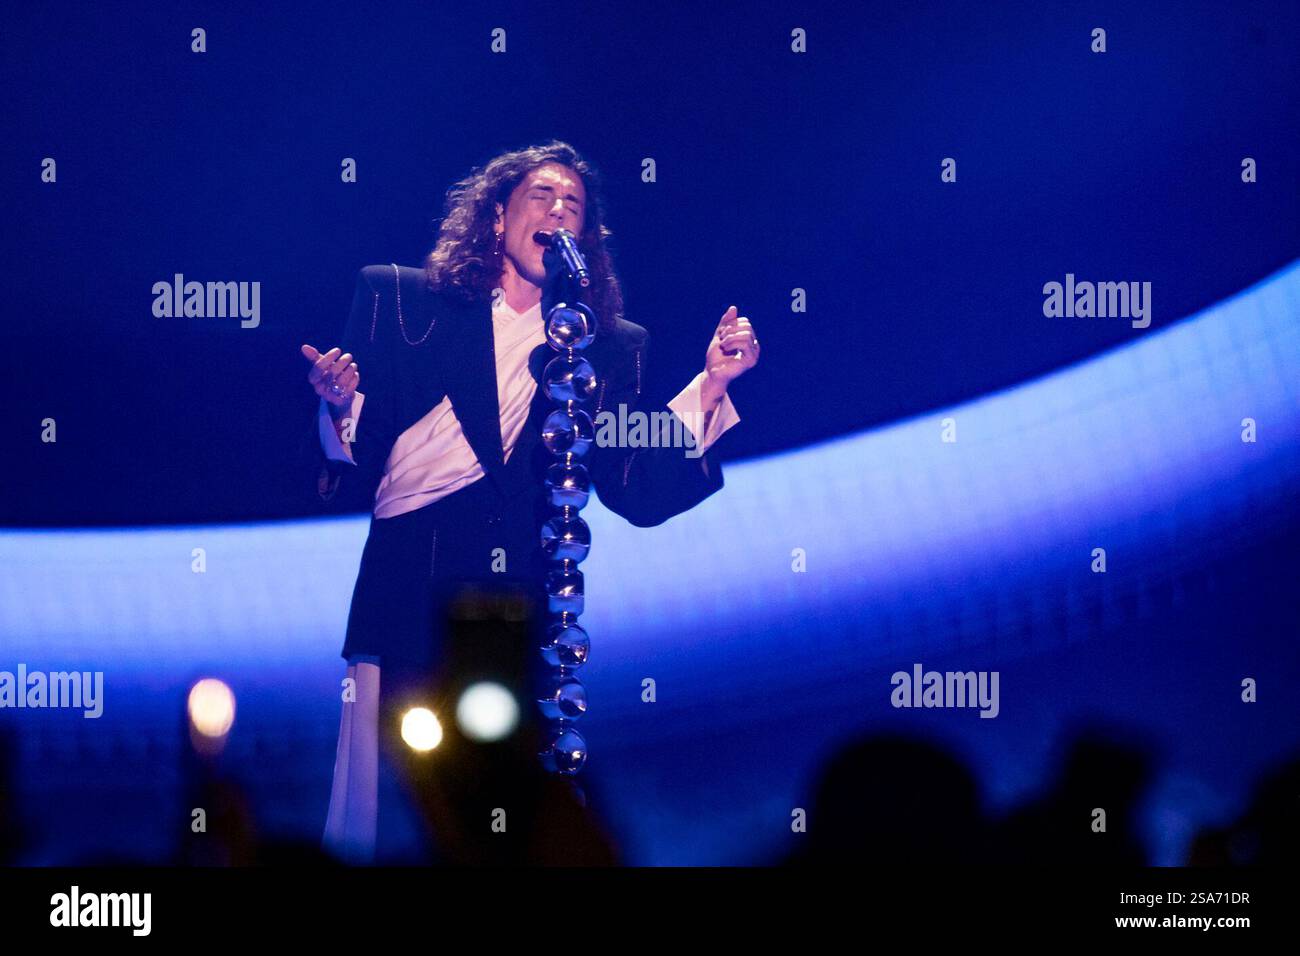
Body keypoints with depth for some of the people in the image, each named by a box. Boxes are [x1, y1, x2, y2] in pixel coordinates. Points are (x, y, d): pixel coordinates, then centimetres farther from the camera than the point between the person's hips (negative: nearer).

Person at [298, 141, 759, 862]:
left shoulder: (608, 348, 16)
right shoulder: (399, 301, 12)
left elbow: (639, 493, 6)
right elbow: (350, 466, 8)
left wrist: (711, 383, -1)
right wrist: (340, 405, -14)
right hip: (405, 581, -1)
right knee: (379, 814, -8)